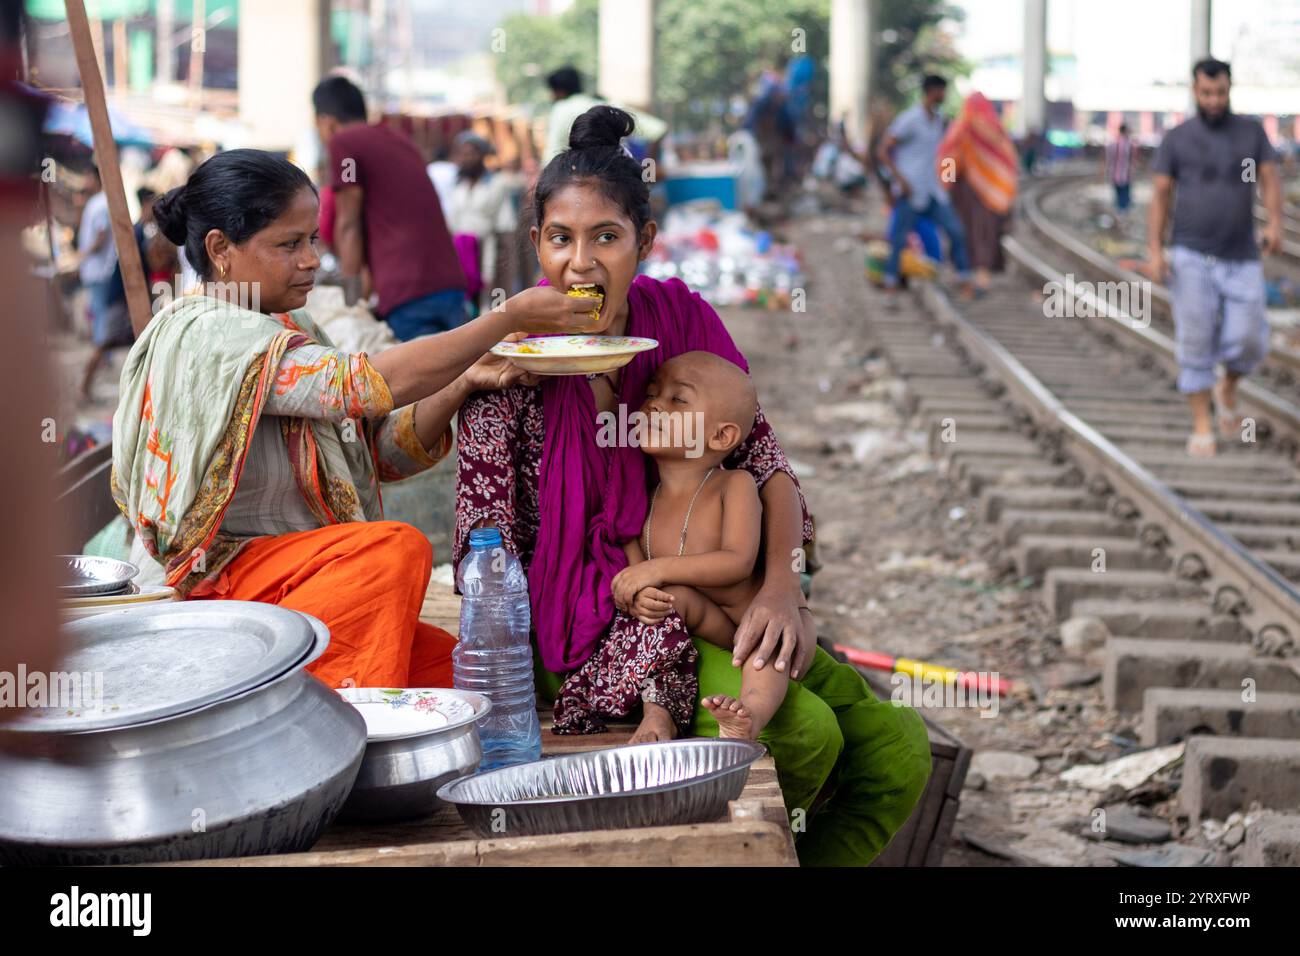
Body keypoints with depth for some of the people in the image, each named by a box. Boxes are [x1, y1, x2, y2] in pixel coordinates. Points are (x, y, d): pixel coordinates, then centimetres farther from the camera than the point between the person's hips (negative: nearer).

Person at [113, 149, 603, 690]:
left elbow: (386, 452, 8)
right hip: (203, 583, -8)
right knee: (397, 549, -27)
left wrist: (462, 384, -10)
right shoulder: (208, 334, -15)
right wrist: (512, 317, -20)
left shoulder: (289, 330, 14)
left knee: (443, 665, -13)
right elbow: (370, 385, -25)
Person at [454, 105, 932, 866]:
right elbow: (485, 556, -9)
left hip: (701, 598, 5)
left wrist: (783, 584, -19)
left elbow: (762, 455, -1)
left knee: (898, 747, -8)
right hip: (586, 625, -5)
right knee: (805, 731, -26)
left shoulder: (680, 316, 1)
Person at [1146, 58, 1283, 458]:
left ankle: (1228, 389, 25)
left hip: (1241, 260, 2)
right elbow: (1159, 197, 0)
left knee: (1249, 342, -5)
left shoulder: (1252, 131, 5)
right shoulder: (1176, 139, 1)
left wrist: (1275, 223, -23)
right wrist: (1154, 252, -12)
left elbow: (1270, 181, -4)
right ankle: (1202, 427, 4)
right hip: (1191, 258, -1)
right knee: (1196, 345, -5)